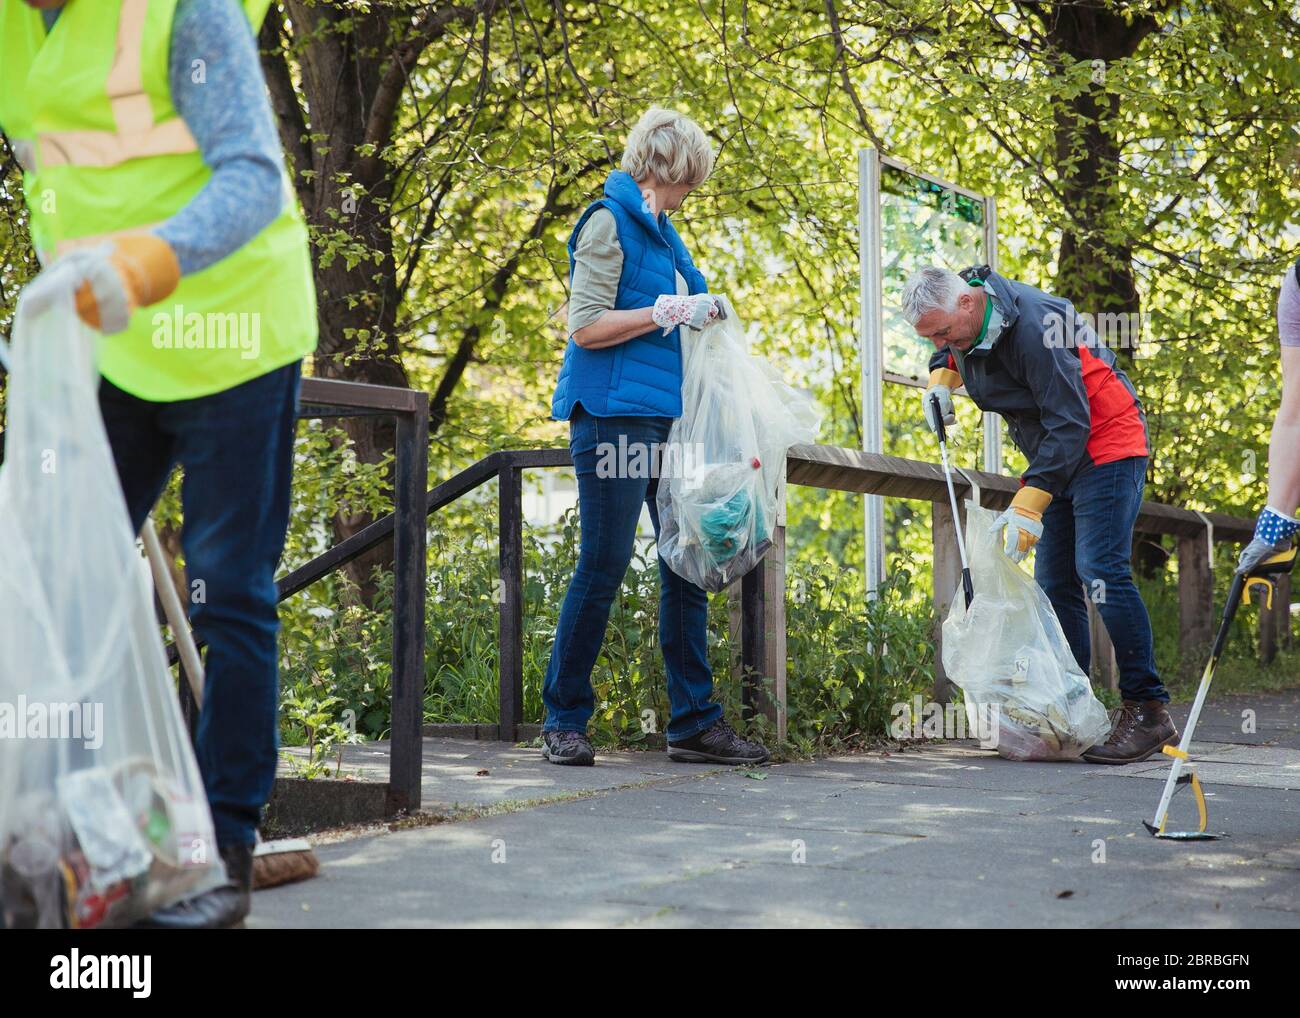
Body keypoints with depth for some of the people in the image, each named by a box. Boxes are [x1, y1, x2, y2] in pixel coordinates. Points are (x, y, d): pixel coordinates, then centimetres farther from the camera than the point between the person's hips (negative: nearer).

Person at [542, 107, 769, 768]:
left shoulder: (661, 231, 20)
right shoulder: (610, 221, -5)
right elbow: (587, 326, -13)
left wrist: (702, 315, 14)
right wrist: (668, 312, -12)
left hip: (668, 417, 9)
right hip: (616, 415, -9)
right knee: (604, 565, -6)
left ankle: (695, 721, 9)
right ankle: (564, 720, 4)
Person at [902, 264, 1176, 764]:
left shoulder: (1032, 328, -28)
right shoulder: (962, 318, -1)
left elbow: (1069, 425, -28)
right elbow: (949, 355, 25)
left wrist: (1029, 503, -32)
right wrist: (941, 377, 1)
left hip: (1105, 445, -9)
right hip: (1055, 458, 9)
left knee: (1099, 571, -20)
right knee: (1054, 582, 4)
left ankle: (1149, 712, -20)